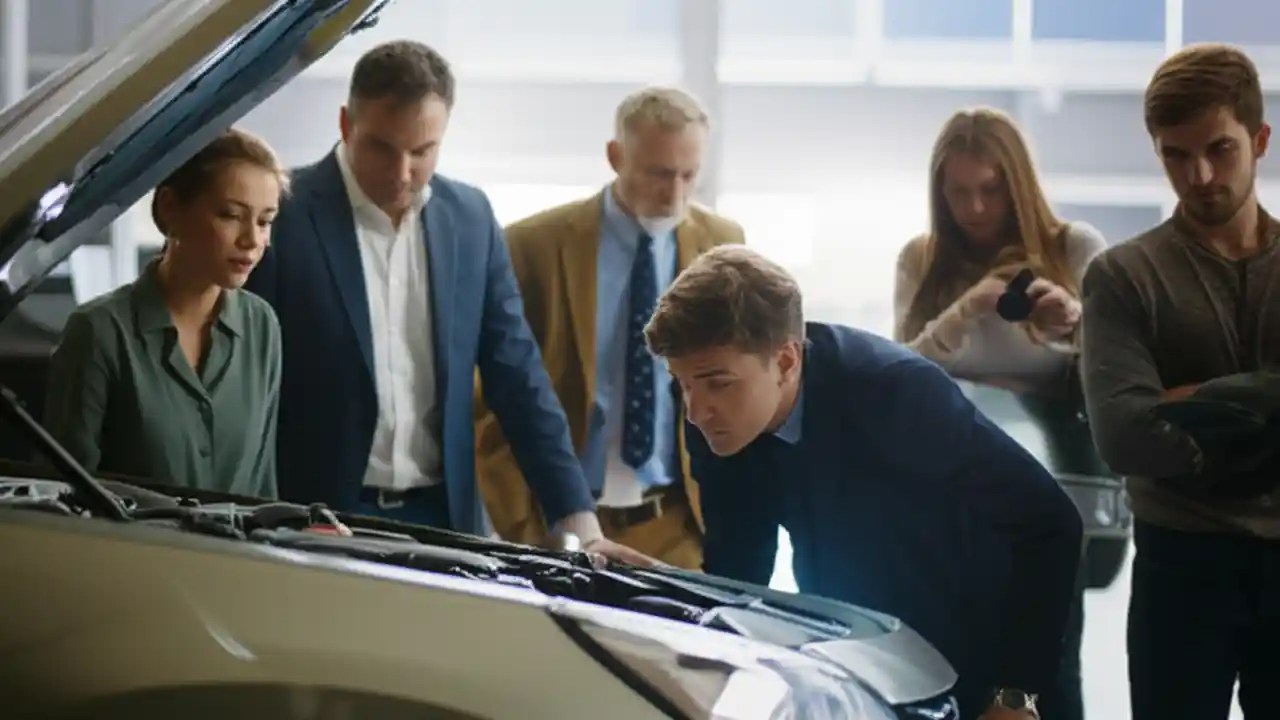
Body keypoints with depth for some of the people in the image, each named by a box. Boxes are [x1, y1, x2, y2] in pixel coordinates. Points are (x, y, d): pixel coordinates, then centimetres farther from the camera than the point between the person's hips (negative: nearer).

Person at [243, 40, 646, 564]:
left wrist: (578, 520, 0)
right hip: (313, 518, -4)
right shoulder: (283, 217, -8)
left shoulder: (471, 217, 5)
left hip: (441, 515, 4)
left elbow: (517, 377, 7)